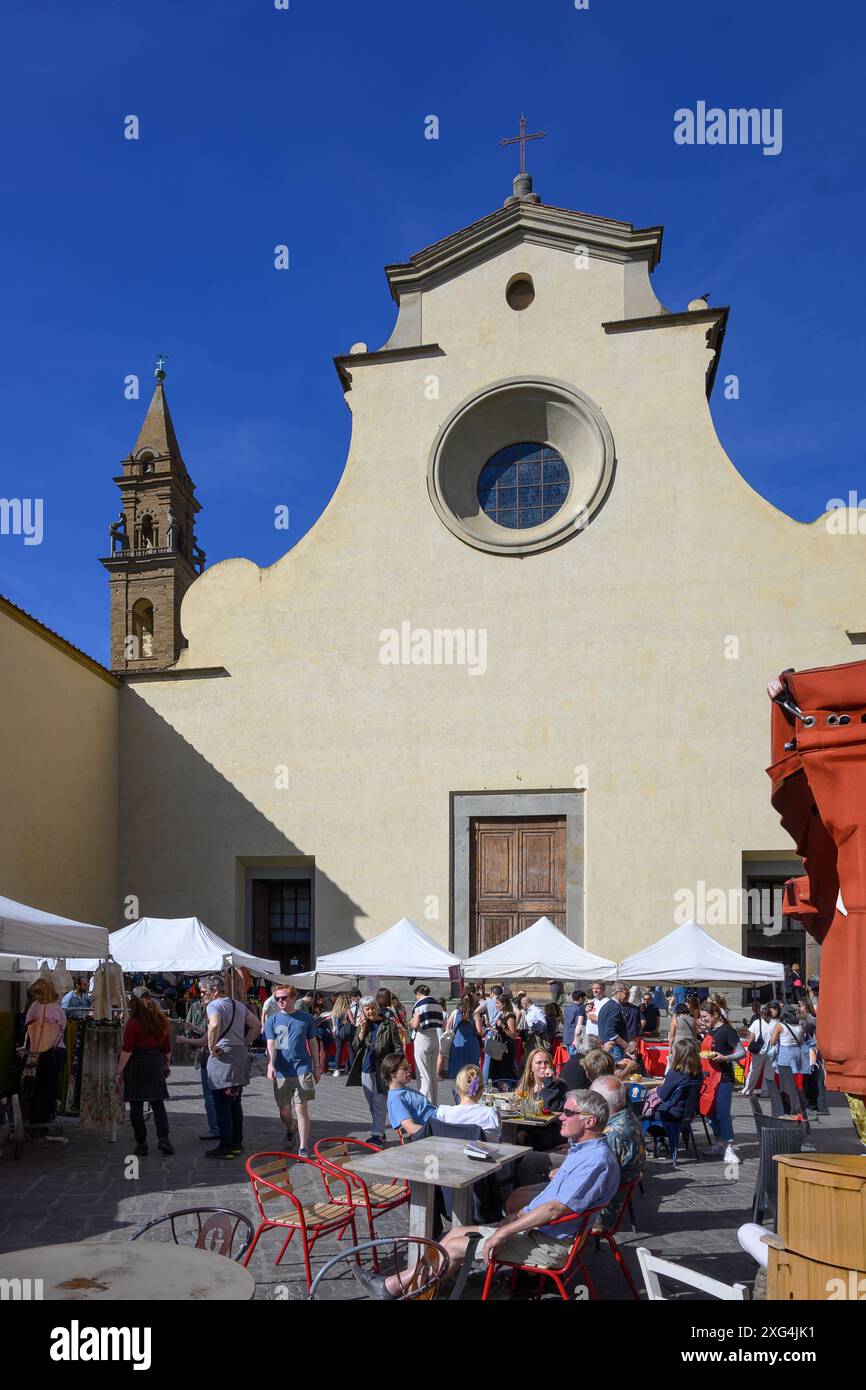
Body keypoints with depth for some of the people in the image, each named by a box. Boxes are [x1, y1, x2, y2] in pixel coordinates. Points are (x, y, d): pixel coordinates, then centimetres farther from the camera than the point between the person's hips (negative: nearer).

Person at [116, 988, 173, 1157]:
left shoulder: (133, 1023, -10)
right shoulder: (162, 1022, 5)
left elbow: (127, 1050, -12)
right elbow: (167, 1050, 10)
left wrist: (119, 1071, -4)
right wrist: (165, 1066, 24)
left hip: (136, 1066, -4)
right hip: (156, 1065, 4)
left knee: (136, 1106, 5)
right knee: (158, 1104, 11)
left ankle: (141, 1143, 7)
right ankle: (163, 1137, -5)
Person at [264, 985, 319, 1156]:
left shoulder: (306, 1018, 2)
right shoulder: (272, 1020, 2)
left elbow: (312, 1043, 10)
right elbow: (271, 1045, -7)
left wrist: (317, 1066, 11)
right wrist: (271, 1064, -24)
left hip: (302, 1069, -2)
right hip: (281, 1071, 2)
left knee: (301, 1108, -7)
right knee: (284, 1111, 10)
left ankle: (303, 1148, 0)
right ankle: (290, 1129, 43)